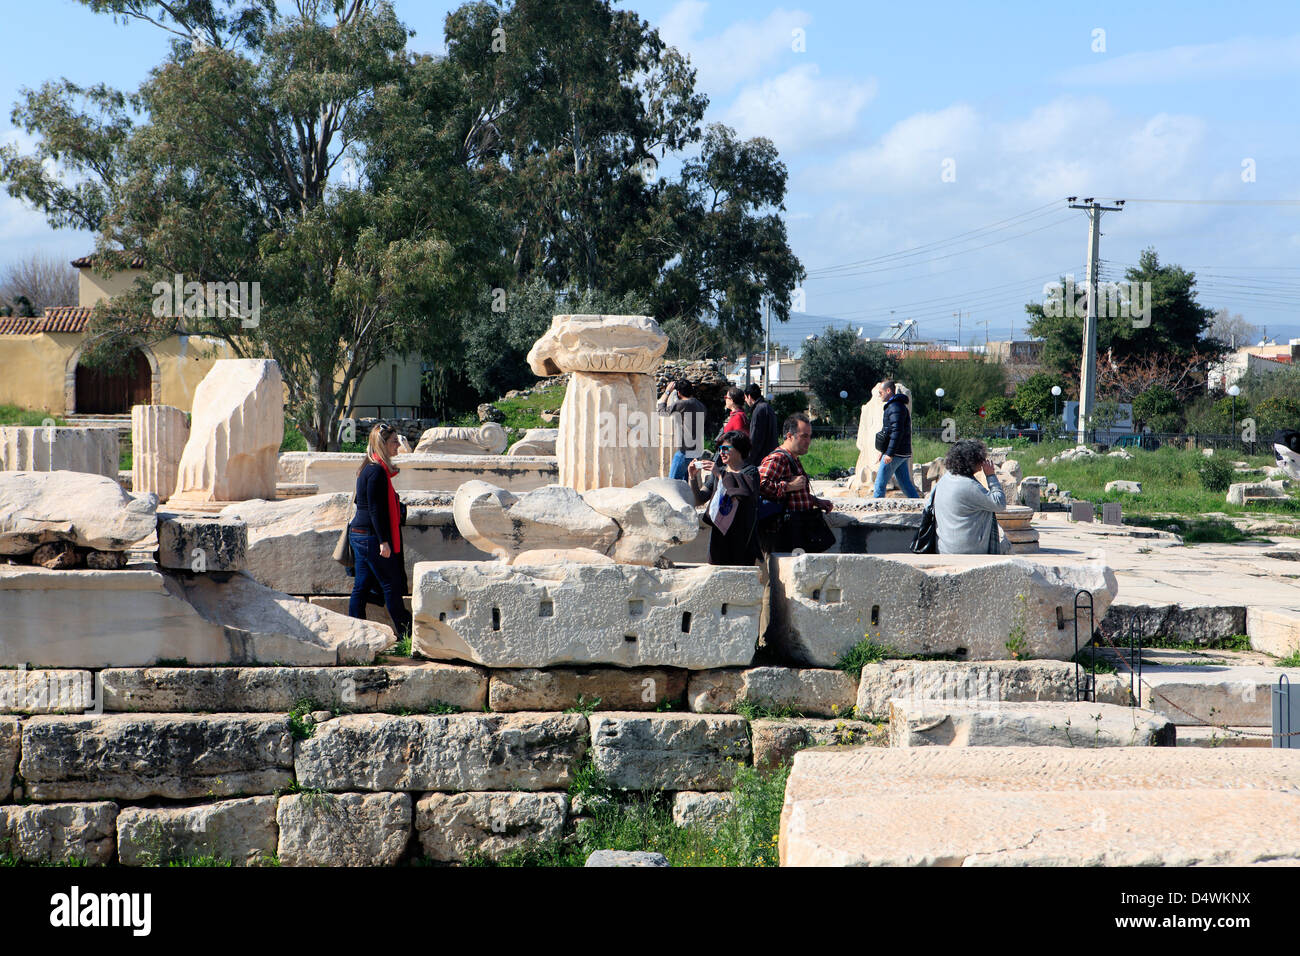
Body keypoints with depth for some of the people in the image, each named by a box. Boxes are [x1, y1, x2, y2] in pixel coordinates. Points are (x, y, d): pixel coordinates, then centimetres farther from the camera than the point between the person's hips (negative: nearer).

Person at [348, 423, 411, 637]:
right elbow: (375, 509, -20)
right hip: (371, 536, -10)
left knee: (362, 586, 10)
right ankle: (405, 632, 5)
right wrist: (383, 541, -21)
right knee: (391, 585, -2)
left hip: (359, 534, 10)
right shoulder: (377, 471, -16)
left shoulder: (369, 469, 15)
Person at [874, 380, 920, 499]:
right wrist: (884, 451, 25)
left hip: (895, 453, -10)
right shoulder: (899, 405, 19)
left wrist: (890, 453, -24)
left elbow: (897, 432, -23)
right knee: (905, 483, 10)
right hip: (903, 453, 10)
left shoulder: (895, 407, -15)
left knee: (880, 483, -4)